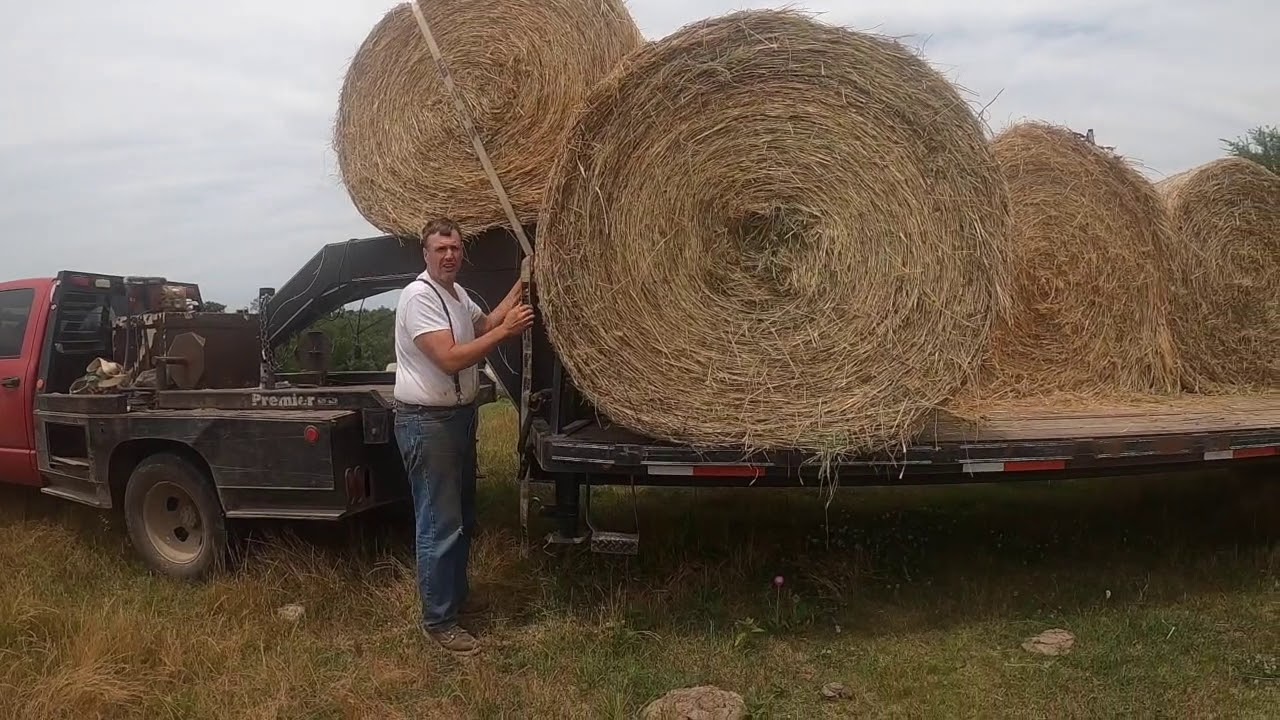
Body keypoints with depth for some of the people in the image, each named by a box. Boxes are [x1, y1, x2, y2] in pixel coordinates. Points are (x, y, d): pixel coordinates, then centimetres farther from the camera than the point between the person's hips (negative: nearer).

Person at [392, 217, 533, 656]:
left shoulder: (457, 293, 10)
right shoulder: (419, 295, -20)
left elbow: (485, 324, 19)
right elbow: (451, 358, -28)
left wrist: (521, 284, 15)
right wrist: (507, 330, -25)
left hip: (460, 415, 10)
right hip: (427, 422, -10)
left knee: (463, 518, 20)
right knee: (440, 526, -4)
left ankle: (457, 596, 36)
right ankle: (438, 621, 7)